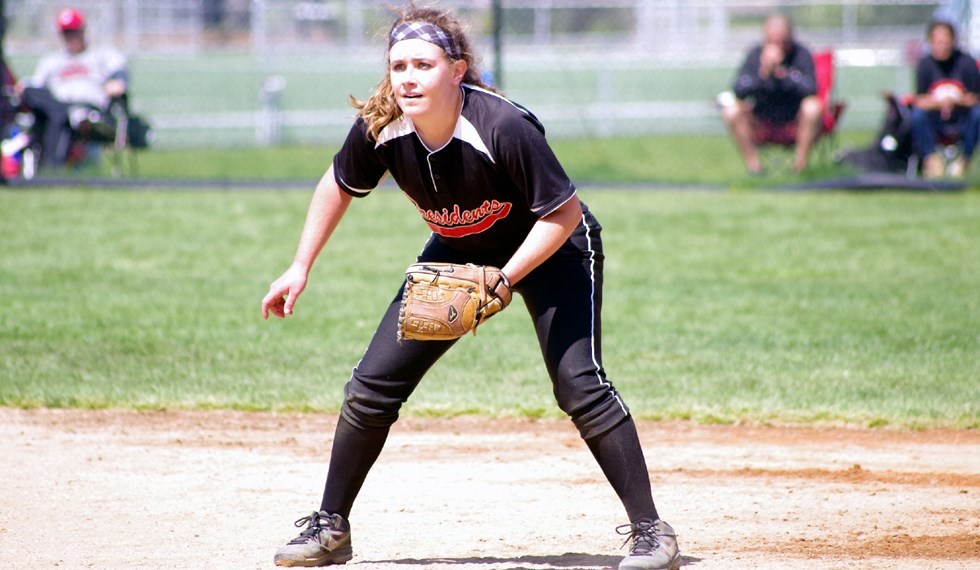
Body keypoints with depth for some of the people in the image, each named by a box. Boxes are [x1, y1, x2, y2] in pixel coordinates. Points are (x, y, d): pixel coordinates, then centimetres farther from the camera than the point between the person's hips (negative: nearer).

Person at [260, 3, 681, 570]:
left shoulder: (504, 127, -35)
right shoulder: (380, 129, -21)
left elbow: (564, 213, -27)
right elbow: (340, 185, 1)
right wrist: (301, 269, 1)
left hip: (551, 251, -5)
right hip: (457, 251, 5)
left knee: (579, 384, -22)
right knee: (373, 386, -1)